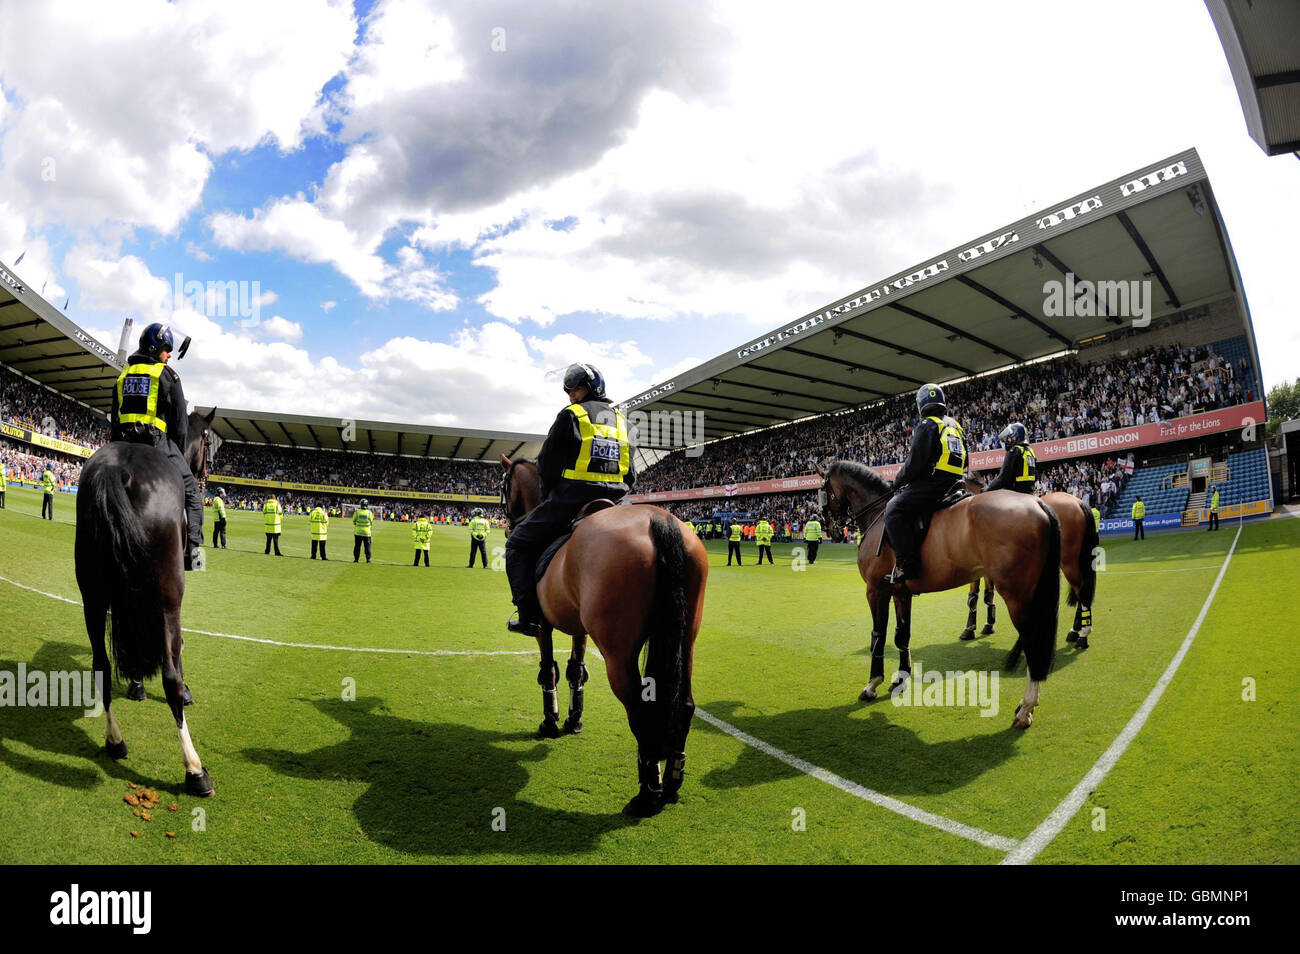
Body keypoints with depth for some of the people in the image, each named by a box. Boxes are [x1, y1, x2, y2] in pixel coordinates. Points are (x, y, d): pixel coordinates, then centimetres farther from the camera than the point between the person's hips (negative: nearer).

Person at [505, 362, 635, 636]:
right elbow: (631, 475, 17)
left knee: (518, 543, 7)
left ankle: (529, 616, 0)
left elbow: (548, 463, -2)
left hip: (570, 500, -5)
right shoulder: (621, 420, 17)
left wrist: (549, 499, 10)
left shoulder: (570, 415, -1)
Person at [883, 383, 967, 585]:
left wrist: (898, 481, 2)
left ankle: (907, 565, -26)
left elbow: (915, 462, -14)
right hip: (955, 484, 10)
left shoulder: (926, 425, -5)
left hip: (933, 484, -9)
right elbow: (964, 461, 27)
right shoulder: (956, 426, 22)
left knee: (894, 509, -15)